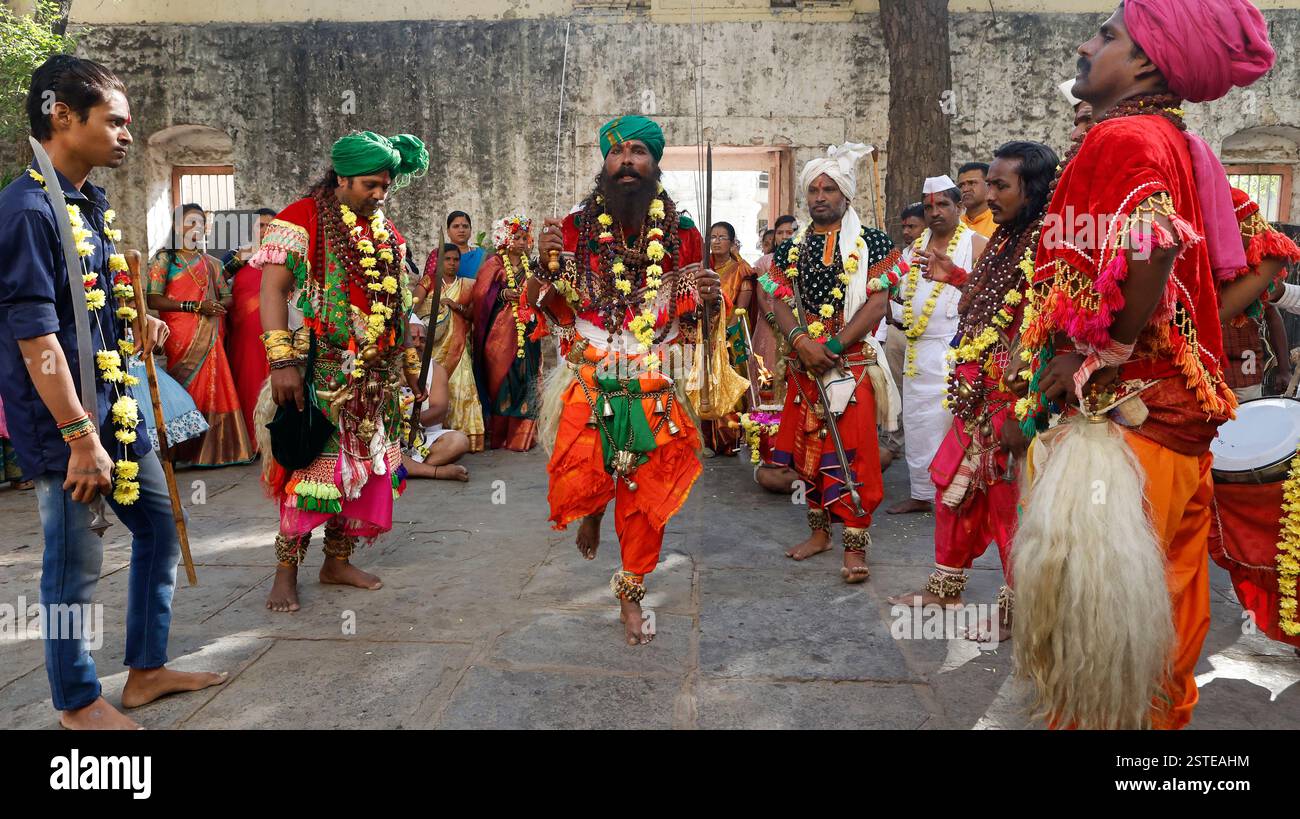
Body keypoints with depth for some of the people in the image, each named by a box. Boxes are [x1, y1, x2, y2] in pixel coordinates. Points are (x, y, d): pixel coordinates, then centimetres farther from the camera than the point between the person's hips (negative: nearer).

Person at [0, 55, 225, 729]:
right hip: (64, 423, -9)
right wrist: (81, 438, -22)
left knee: (160, 530, 16)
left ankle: (146, 670, 32)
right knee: (76, 564, 3)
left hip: (115, 405, 9)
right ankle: (77, 702, 23)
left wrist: (135, 319, 9)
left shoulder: (92, 203, 11)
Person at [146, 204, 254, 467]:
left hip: (211, 336, 4)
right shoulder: (165, 259, 4)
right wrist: (194, 306, -15)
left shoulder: (211, 263, 19)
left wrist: (218, 305, -6)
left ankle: (214, 448, 6)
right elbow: (153, 299, -7)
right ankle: (183, 450, -2)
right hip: (182, 337, -4)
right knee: (188, 388, -8)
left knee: (214, 388, -1)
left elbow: (227, 297, 17)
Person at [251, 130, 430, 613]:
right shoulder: (303, 219, -5)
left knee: (369, 467, 9)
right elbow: (273, 288, -13)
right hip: (321, 372, -7)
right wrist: (282, 361, -22)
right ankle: (286, 571, 7)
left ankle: (338, 560, 23)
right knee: (315, 465, -8)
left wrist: (411, 366, 17)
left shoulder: (387, 233, 14)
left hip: (376, 376, 7)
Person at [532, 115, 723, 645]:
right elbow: (543, 308, 2)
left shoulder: (682, 233, 4)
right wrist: (546, 264, -17)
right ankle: (593, 509, 32)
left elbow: (694, 313, 12)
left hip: (655, 392, 1)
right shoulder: (575, 227, 2)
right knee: (576, 488, -9)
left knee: (645, 500, 5)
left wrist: (710, 298, -11)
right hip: (589, 387, -1)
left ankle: (631, 596, 27)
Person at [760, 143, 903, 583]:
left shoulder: (872, 243, 0)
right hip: (804, 364, 5)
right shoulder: (791, 248, 12)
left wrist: (834, 347, -16)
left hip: (853, 362, -4)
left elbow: (876, 303, -9)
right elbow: (780, 303, 4)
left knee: (852, 452, -6)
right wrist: (802, 341, -15)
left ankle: (855, 546, 0)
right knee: (808, 448, 10)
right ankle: (819, 530, 25)